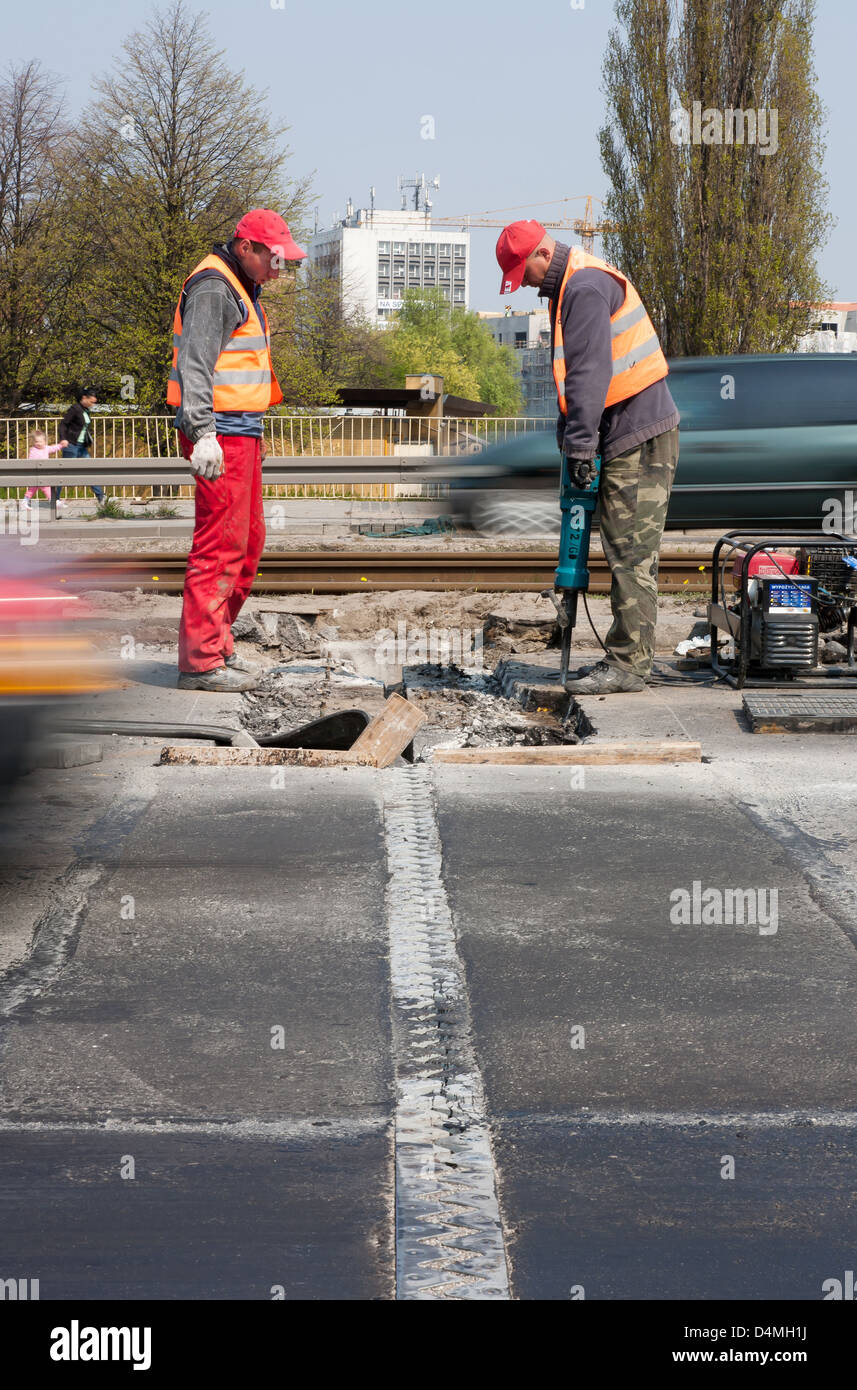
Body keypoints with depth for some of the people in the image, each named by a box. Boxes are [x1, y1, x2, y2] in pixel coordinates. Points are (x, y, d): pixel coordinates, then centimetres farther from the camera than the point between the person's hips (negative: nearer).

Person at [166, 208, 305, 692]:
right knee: (221, 544, -11)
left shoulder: (242, 289, 21)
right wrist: (202, 434, -29)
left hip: (242, 434, 11)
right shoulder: (213, 287, -12)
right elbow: (194, 363, -21)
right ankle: (201, 661, -10)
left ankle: (218, 642, 21)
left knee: (249, 542, 13)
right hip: (220, 436, -11)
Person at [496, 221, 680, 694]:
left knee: (631, 555, -9)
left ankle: (628, 664, -8)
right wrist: (570, 437, 15)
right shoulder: (570, 287, 18)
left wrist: (579, 445, -23)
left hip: (640, 438, -11)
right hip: (628, 436, 11)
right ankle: (626, 656, 17)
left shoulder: (587, 288, -16)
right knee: (626, 554, 12)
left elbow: (590, 373, -22)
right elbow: (574, 374, 20)